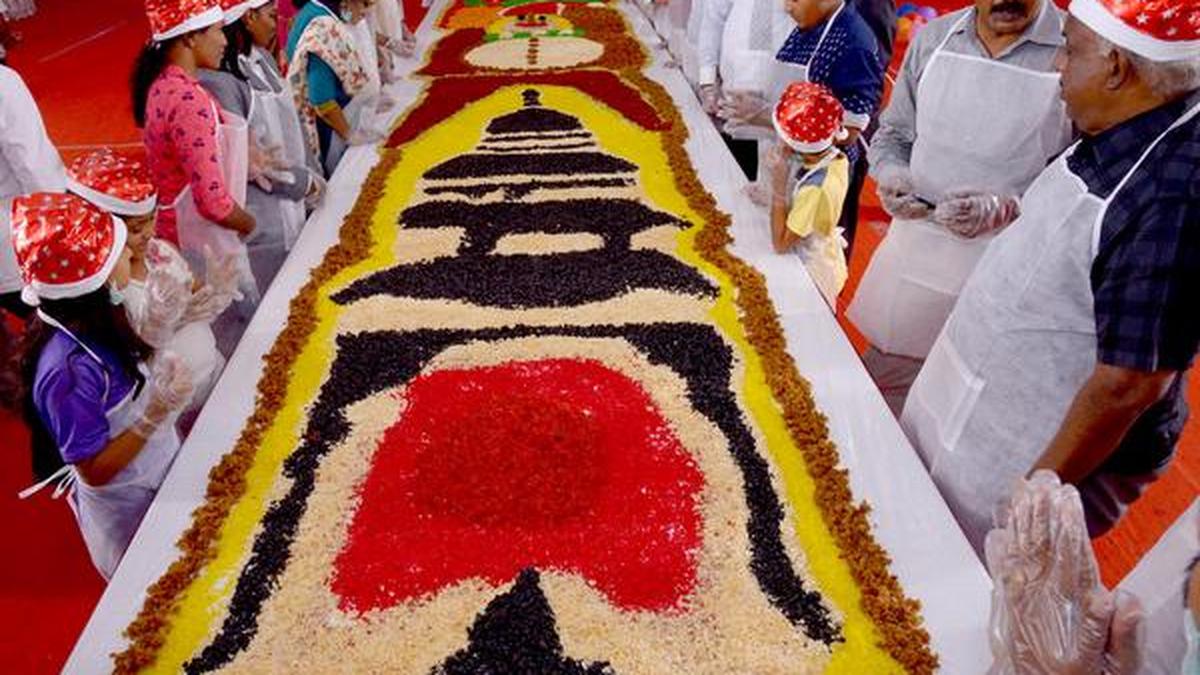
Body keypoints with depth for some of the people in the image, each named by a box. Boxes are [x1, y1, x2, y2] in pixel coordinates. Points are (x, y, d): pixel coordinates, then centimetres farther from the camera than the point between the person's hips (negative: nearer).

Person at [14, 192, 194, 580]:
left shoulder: (91, 319, -13)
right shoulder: (69, 369, -35)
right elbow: (95, 470, -26)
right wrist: (156, 415, -33)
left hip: (160, 472, 7)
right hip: (127, 507, -7)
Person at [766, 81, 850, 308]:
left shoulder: (815, 188, -35)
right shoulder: (838, 159, -12)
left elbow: (781, 244, -26)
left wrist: (779, 187, -30)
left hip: (814, 276, -7)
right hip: (826, 261, 7)